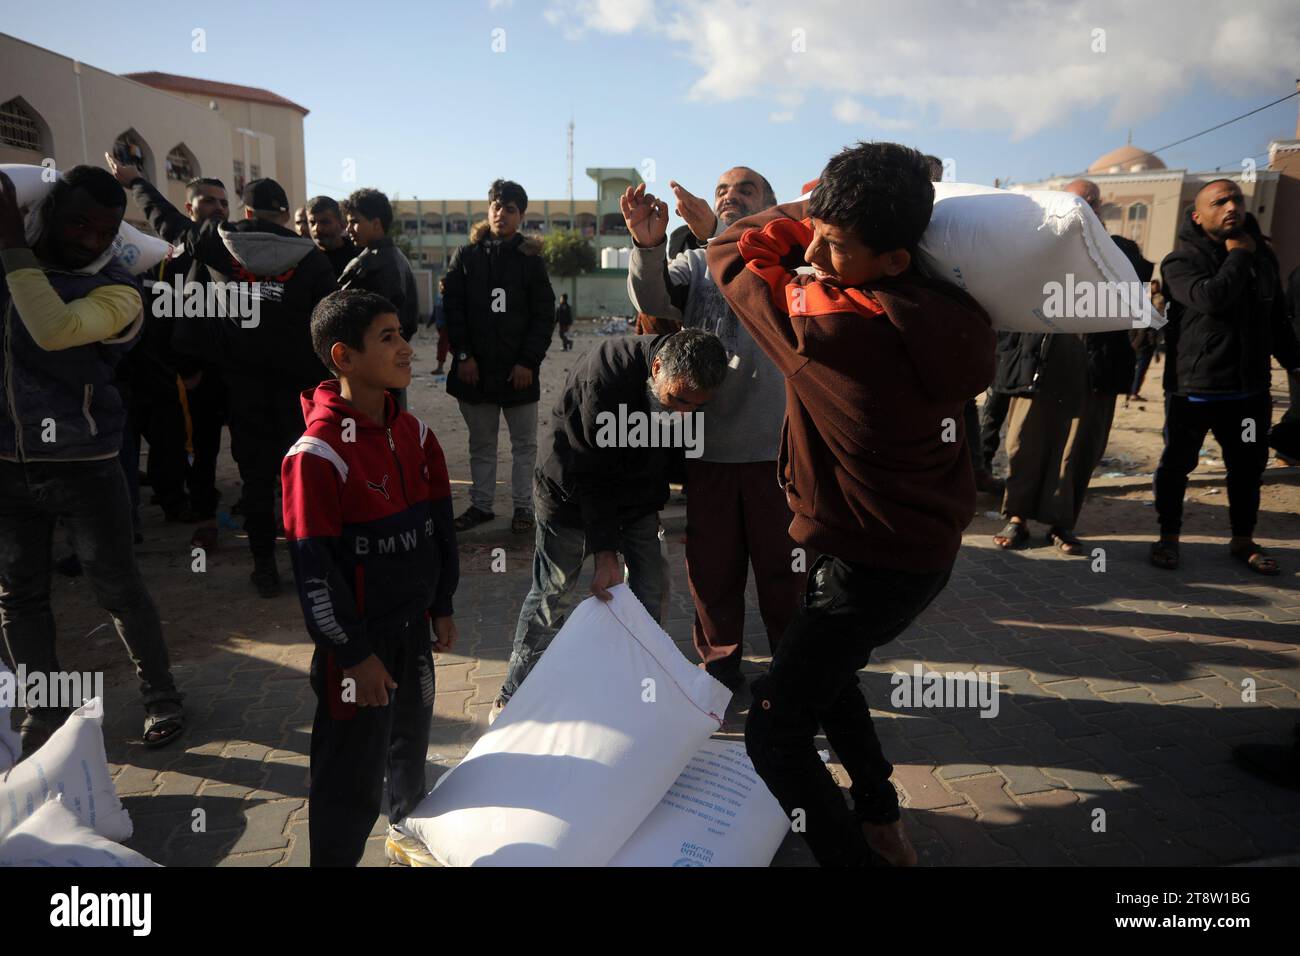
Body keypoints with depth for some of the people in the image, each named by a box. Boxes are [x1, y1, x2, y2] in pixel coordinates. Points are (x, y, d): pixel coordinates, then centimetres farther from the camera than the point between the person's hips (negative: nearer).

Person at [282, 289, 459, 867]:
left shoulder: (412, 433, 1)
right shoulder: (317, 453, -22)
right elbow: (314, 567, -20)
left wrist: (443, 605, 13)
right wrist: (354, 654, -16)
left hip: (413, 623, 7)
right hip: (358, 636, -7)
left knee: (411, 736, 25)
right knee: (353, 775, 5)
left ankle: (407, 831, 49)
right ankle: (335, 858, 29)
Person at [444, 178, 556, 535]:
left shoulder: (531, 259, 1)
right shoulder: (466, 256, 5)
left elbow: (544, 316, -2)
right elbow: (453, 308, 2)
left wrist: (528, 361, -10)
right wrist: (462, 355, -8)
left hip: (519, 370, -1)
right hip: (475, 368, 1)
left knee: (524, 443, 7)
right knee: (481, 444, 12)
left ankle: (523, 506, 17)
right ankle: (481, 504, 22)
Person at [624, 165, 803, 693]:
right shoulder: (693, 263, 12)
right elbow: (653, 303, -10)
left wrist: (715, 233, -34)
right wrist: (648, 244, -30)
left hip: (775, 443, -1)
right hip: (708, 445, 2)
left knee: (783, 561, 9)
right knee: (712, 564, 12)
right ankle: (719, 660, 32)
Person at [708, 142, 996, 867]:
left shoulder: (828, 327, -30)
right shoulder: (948, 312, -11)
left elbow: (731, 253, -14)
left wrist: (796, 222, -2)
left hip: (872, 566, -8)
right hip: (930, 544, 8)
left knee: (774, 734, 2)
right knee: (827, 670, 30)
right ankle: (882, 821, 42)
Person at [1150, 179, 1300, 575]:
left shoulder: (1263, 257, 12)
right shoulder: (1182, 260, -6)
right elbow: (1211, 298, -26)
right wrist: (1238, 256, -13)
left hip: (1250, 388, 5)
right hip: (1193, 389, -5)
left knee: (1248, 467, 12)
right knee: (1177, 464, 3)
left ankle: (1243, 540, 28)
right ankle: (1169, 537, 19)